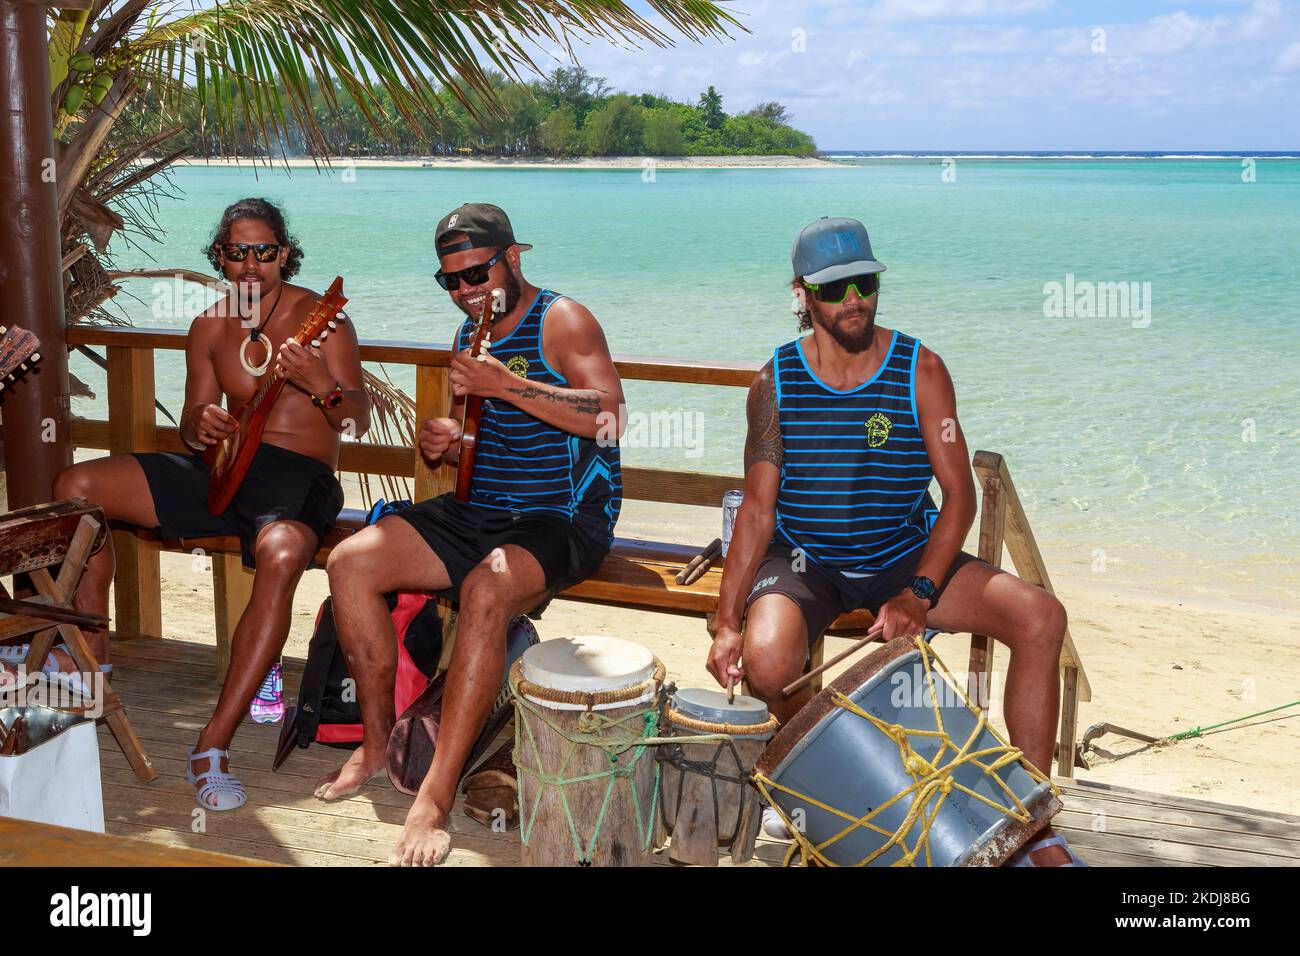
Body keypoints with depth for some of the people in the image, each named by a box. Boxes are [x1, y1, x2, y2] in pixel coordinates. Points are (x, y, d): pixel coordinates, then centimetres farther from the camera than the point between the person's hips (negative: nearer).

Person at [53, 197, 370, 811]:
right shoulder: (209, 328, 14)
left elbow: (360, 420, -6)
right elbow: (193, 425, 18)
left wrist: (319, 383, -27)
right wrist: (200, 425, -7)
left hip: (300, 477, -5)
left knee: (282, 555, -41)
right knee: (75, 487, -10)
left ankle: (213, 746, -35)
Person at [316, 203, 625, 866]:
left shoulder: (561, 320, -7)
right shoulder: (470, 333, 17)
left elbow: (608, 416, -22)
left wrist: (506, 384, -27)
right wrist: (439, 443, 3)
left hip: (563, 518, -7)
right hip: (477, 512, 8)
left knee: (485, 594, -37)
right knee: (350, 563, -10)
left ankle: (434, 801, -31)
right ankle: (378, 742, 3)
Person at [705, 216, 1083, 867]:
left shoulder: (920, 370, -5)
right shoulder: (775, 382, -4)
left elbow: (959, 493, -7)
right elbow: (758, 508, -5)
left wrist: (919, 593, -23)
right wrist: (726, 622, -16)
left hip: (905, 556, 1)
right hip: (804, 560, -1)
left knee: (1041, 617, -20)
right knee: (766, 660, -33)